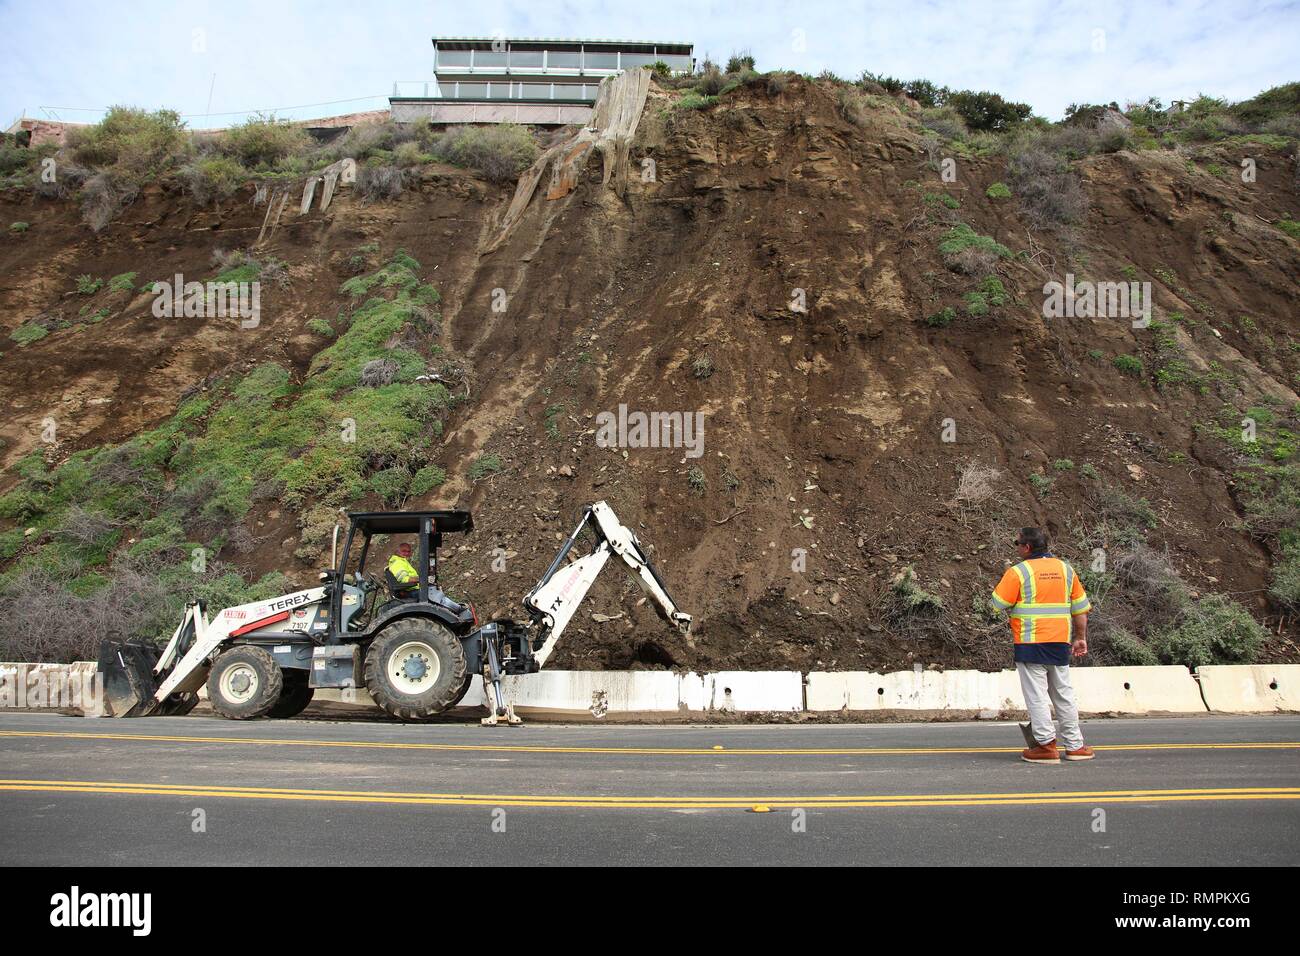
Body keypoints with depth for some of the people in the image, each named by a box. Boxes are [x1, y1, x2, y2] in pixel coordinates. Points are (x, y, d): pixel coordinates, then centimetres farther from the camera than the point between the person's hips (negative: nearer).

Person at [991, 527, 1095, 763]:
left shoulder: (1018, 572, -9)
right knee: (1064, 693, 15)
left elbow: (998, 604, -8)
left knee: (1037, 695, 1)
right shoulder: (1066, 569, 9)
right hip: (1061, 643, 6)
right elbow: (1081, 607, 12)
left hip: (1031, 644, -6)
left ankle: (1046, 745, 0)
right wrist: (1080, 638, 19)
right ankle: (1075, 746, 19)